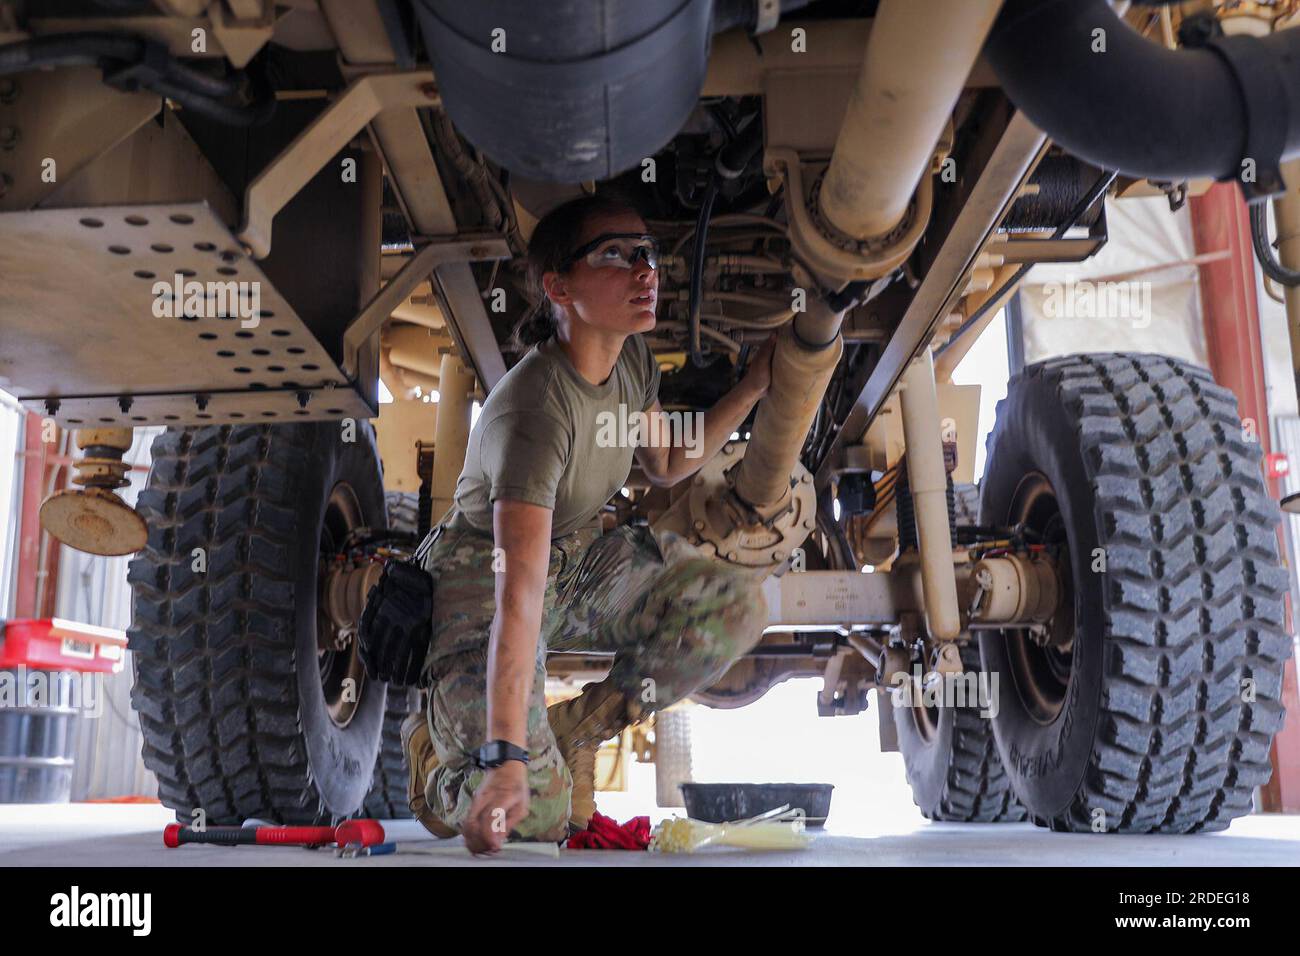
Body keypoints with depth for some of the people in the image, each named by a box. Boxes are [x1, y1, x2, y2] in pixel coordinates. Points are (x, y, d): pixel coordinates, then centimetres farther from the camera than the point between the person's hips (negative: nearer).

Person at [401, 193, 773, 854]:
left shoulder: (632, 359, -5)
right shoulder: (534, 409, -31)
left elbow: (669, 466, 14)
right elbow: (518, 594, -40)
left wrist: (752, 389, 3)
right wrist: (504, 757, -46)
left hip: (578, 558, 8)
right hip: (482, 581, -8)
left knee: (737, 605, -14)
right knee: (533, 808, -22)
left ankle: (575, 727, -3)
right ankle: (437, 744, 13)